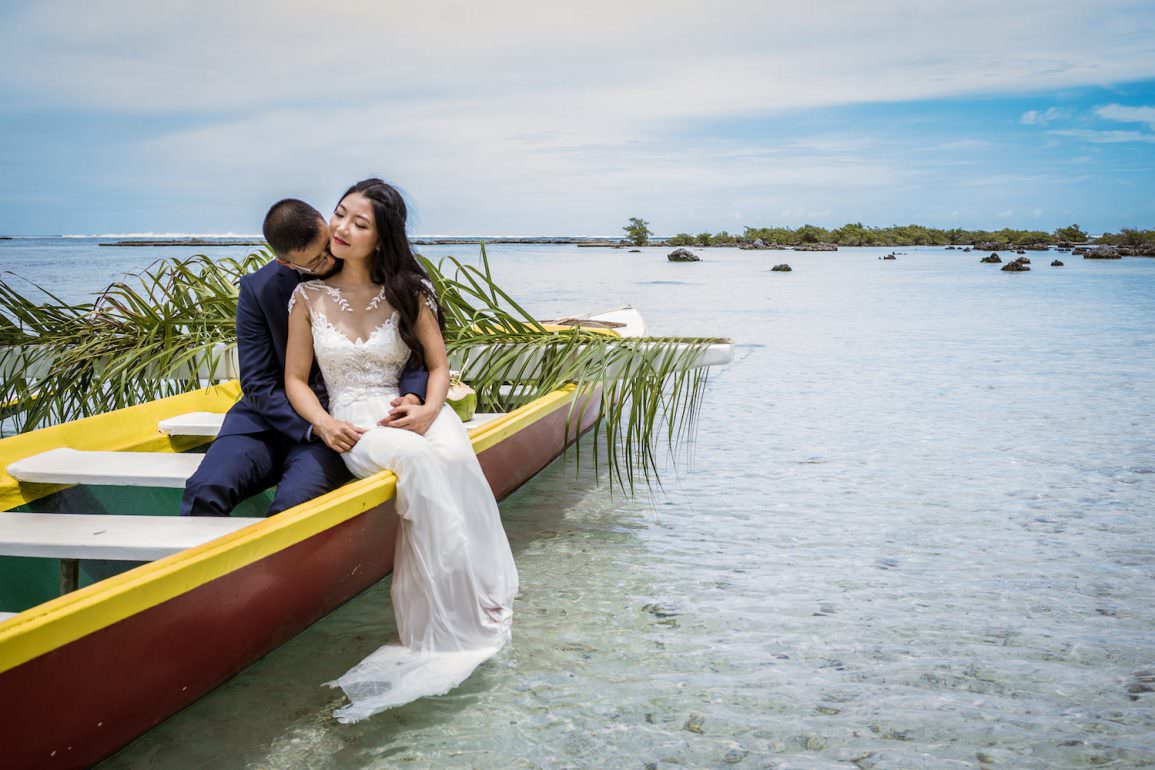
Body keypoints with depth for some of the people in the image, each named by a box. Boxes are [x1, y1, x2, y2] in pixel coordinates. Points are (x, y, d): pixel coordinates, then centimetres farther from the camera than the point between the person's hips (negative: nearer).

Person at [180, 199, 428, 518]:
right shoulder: (258, 289, -3)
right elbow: (258, 383, -4)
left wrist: (412, 396, -19)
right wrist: (315, 427, -19)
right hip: (275, 417, 1)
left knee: (294, 501, -31)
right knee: (204, 491, -24)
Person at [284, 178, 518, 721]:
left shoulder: (409, 293, 8)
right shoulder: (309, 297, 8)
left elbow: (438, 367, 8)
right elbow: (295, 379, 10)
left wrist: (428, 411, -13)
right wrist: (324, 424, -10)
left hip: (414, 412, 1)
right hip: (355, 424, -1)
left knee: (454, 462, -35)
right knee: (420, 462, -36)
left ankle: (455, 625, -29)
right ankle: (468, 619, -30)